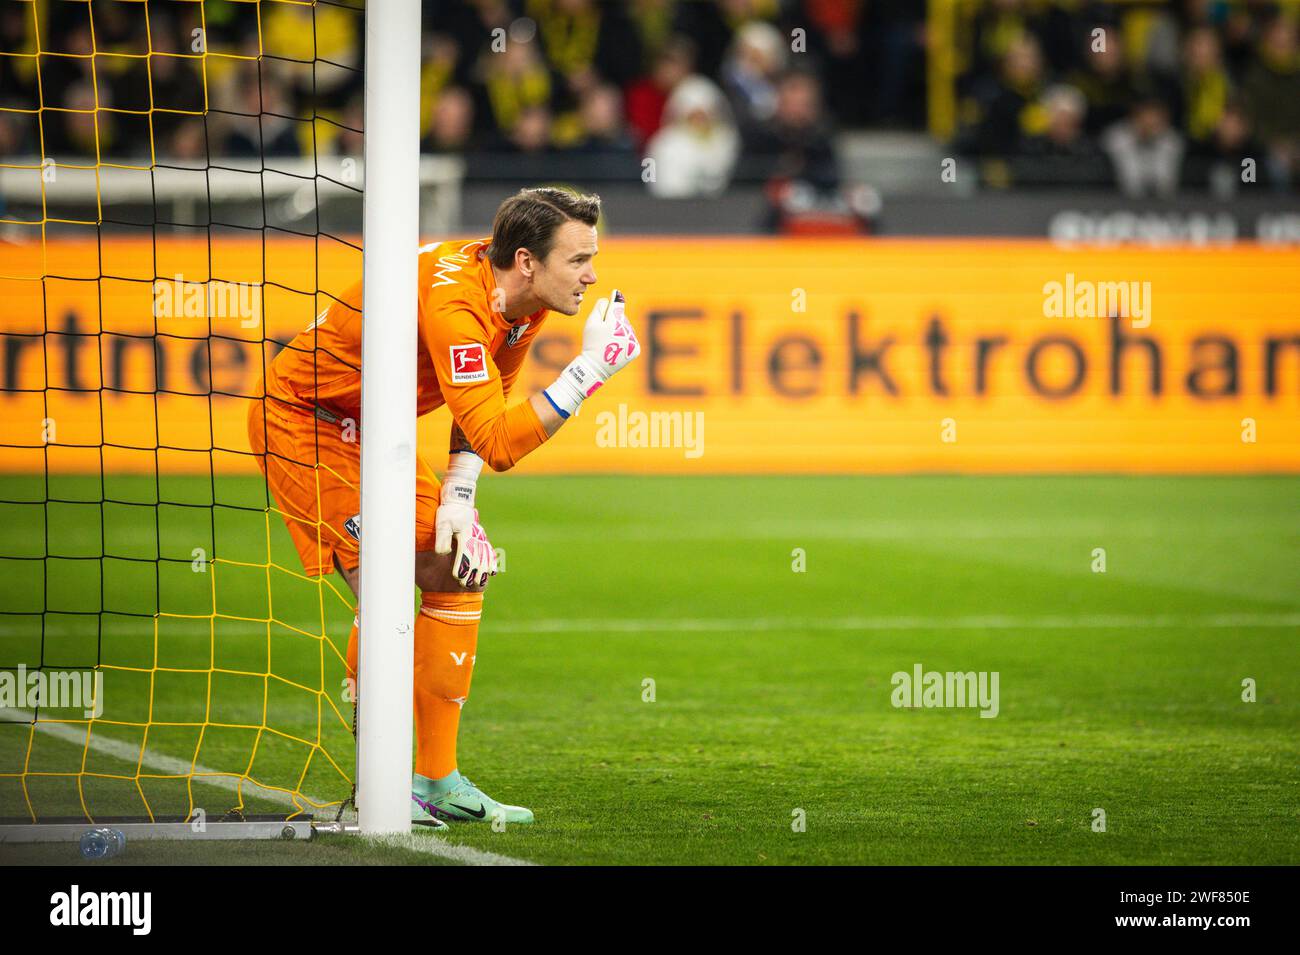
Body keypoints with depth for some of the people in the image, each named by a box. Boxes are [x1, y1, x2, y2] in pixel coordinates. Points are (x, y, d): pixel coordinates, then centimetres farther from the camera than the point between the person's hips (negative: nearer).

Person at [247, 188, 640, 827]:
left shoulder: (525, 302, -5)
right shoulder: (453, 300, -34)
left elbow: (483, 412, 9)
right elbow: (498, 442, -40)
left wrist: (457, 498, -4)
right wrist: (592, 367, -37)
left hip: (368, 432, 9)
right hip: (301, 422, -9)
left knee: (459, 568, 6)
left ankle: (438, 780, 11)